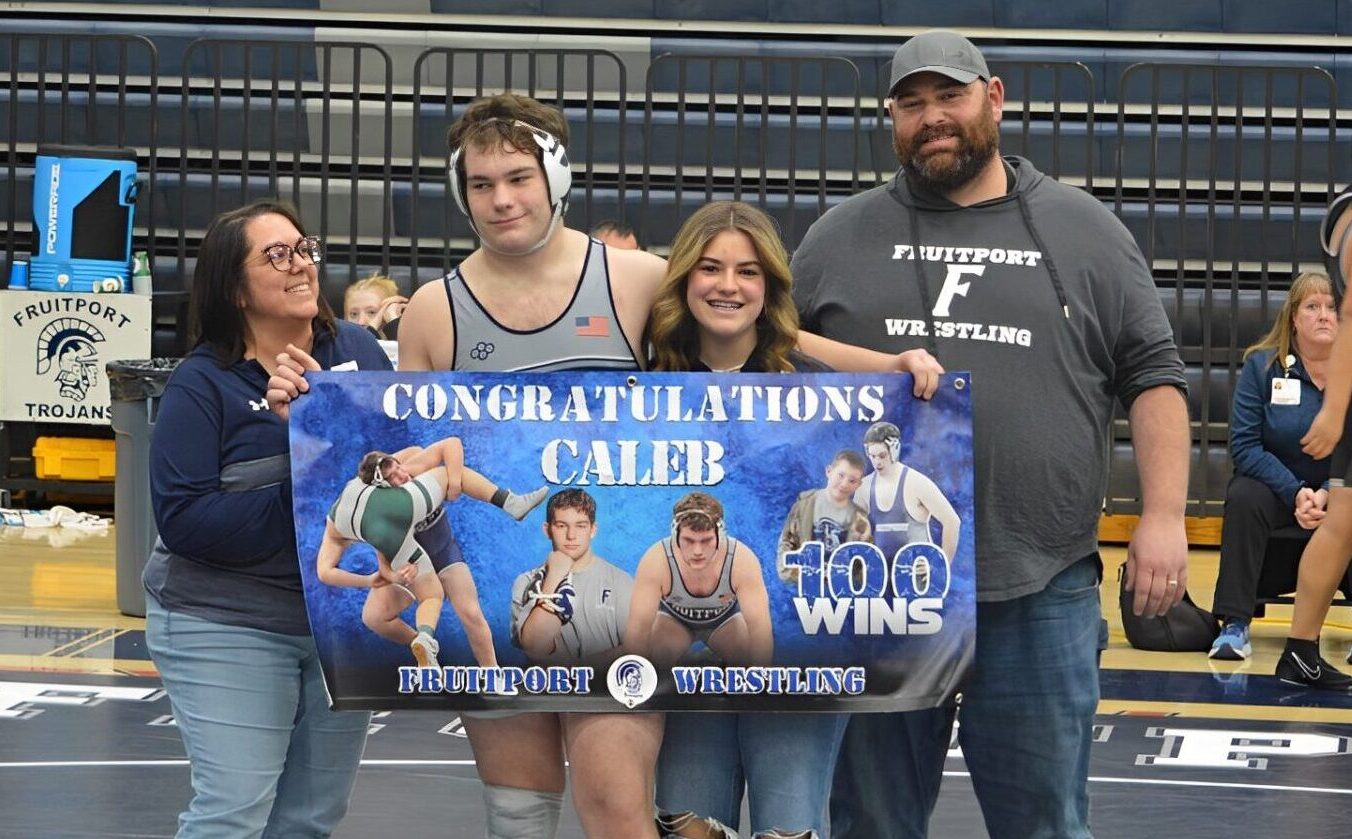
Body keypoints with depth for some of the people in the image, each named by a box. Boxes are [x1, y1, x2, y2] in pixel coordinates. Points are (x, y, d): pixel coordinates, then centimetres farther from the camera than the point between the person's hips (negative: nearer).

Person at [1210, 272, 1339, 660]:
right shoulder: (1262, 365, -5)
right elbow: (1244, 445, -10)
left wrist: (1327, 494, -24)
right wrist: (1295, 493, -21)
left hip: (1339, 492, 0)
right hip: (1275, 485, 0)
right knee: (1244, 498, -31)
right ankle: (1234, 624, -27)